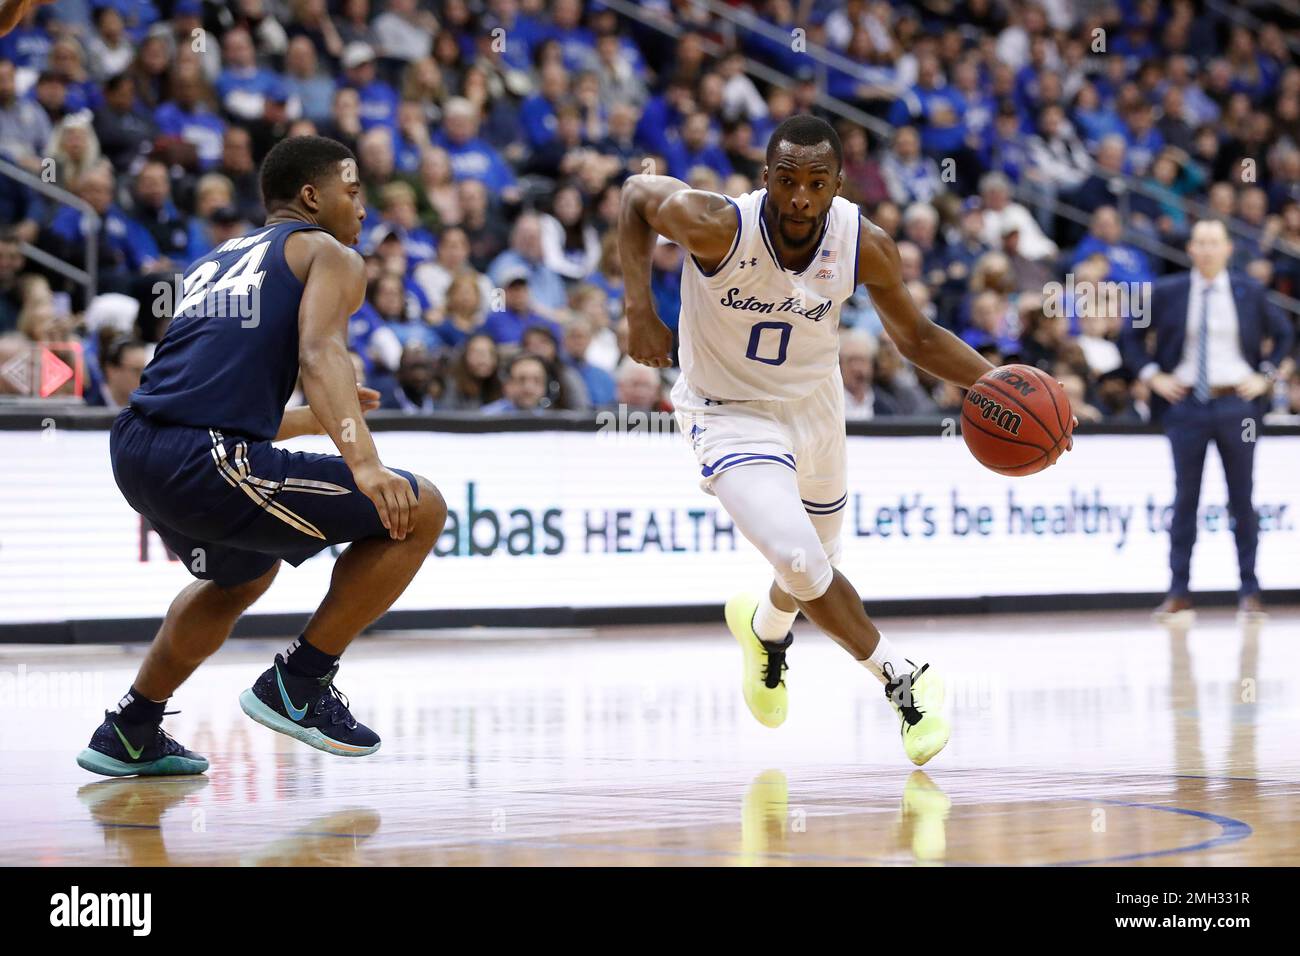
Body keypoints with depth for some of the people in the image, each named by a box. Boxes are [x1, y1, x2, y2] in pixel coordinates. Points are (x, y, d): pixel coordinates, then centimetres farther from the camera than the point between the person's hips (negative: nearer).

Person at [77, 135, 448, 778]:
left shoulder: (218, 260, 30)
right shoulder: (329, 254, 8)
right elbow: (319, 353, -13)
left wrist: (322, 417, 48)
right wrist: (362, 462, -27)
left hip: (133, 452, 9)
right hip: (206, 462, -9)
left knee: (245, 573, 37)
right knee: (418, 510, 1)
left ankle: (129, 733, 35)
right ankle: (299, 684, 2)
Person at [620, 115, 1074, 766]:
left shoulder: (865, 247, -20)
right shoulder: (716, 225, -30)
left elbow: (916, 336, -4)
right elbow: (636, 195, -9)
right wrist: (640, 309, -18)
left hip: (814, 404, 4)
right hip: (731, 414, -4)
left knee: (813, 566, 21)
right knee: (802, 565, -23)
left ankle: (765, 628, 58)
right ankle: (902, 681, -3)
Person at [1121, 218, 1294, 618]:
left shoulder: (1249, 292, 5)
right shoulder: (1167, 292, 2)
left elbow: (1284, 334, 16)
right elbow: (1131, 335, 10)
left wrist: (1266, 376, 4)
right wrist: (1152, 376, 0)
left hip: (1236, 404, 1)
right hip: (1186, 403, 0)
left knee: (1242, 499, 5)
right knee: (1185, 499, 0)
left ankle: (1249, 591, 11)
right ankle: (1178, 592, 3)